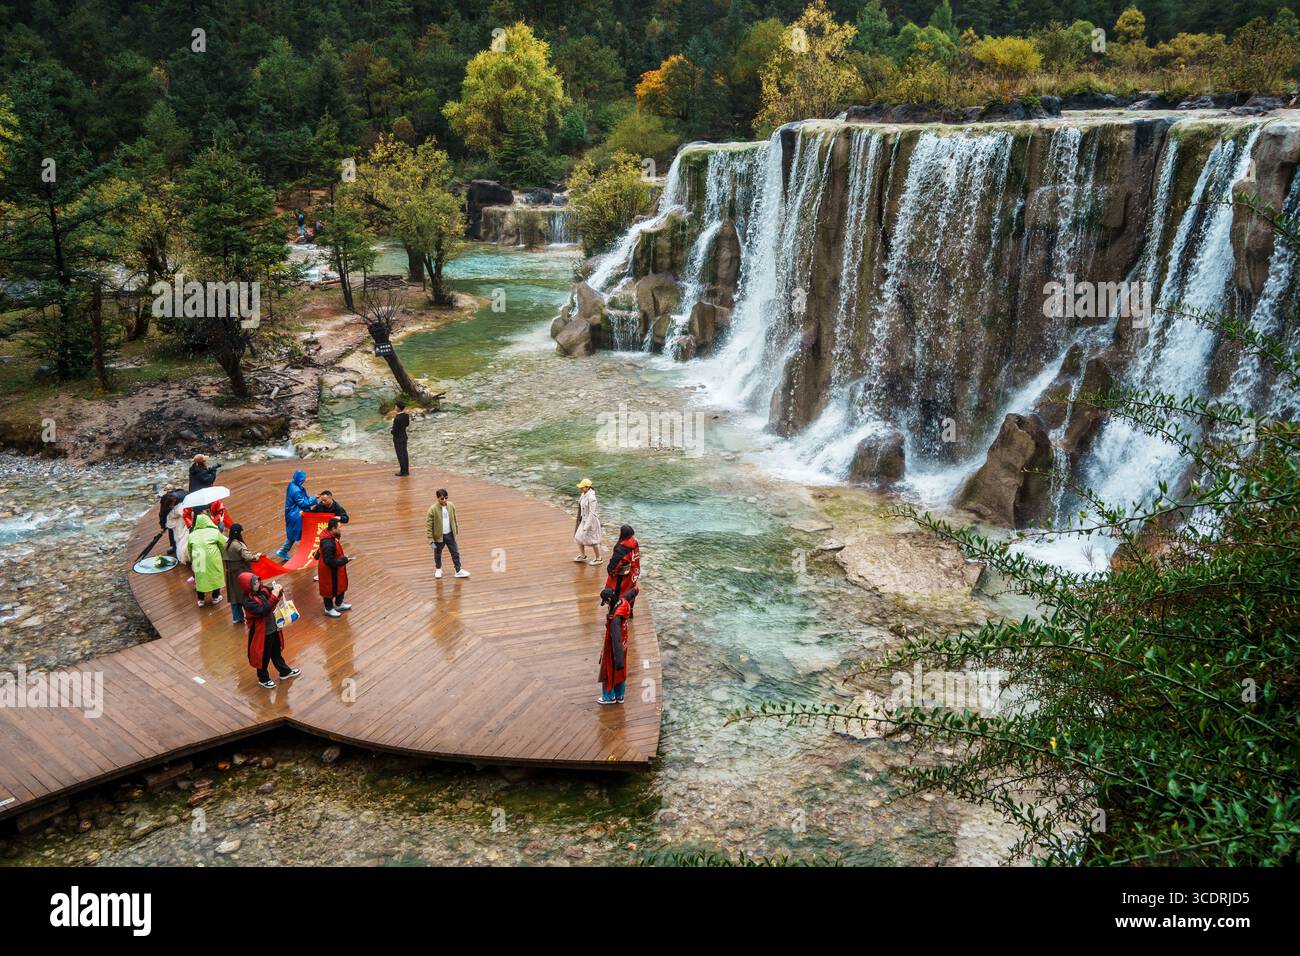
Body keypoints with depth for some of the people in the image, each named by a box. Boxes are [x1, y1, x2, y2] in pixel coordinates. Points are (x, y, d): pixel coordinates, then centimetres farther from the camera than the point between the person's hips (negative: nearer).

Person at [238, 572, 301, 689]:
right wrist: (274, 596, -39)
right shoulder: (248, 601, -28)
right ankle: (263, 679, 35)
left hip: (273, 627, 7)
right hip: (262, 632, -7)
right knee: (264, 656, 14)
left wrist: (278, 590, -17)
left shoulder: (262, 589, -7)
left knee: (276, 651, 26)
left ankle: (285, 671, 44)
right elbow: (263, 611, -38)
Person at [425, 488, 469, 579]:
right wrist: (430, 538, -15)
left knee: (455, 552, 5)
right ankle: (438, 569, 39)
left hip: (450, 534, 3)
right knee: (438, 554, 16)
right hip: (439, 535, -3)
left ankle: (459, 571, 14)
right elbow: (428, 524, -14)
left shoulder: (451, 506, -6)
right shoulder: (433, 509, -19)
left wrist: (456, 530, 14)